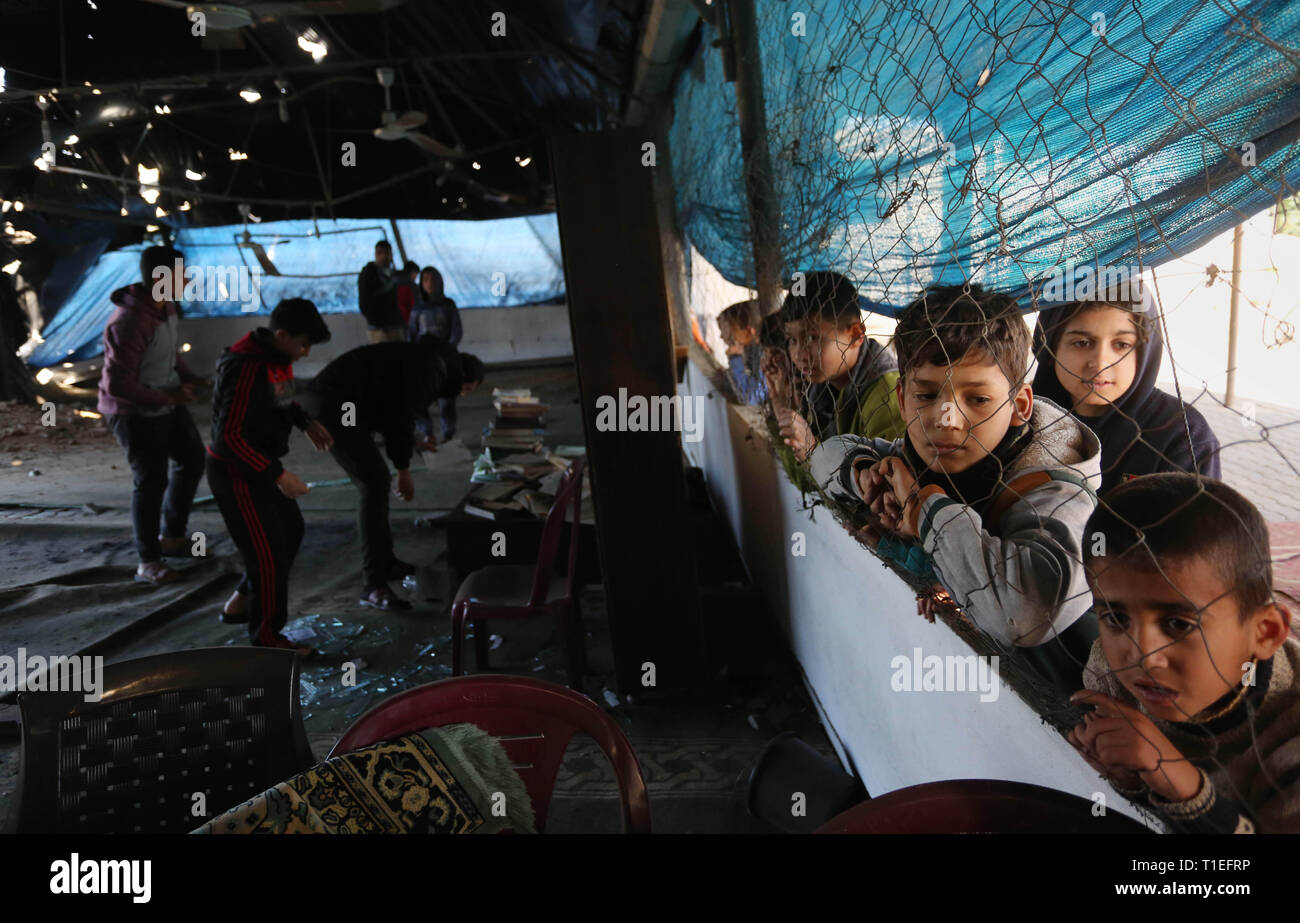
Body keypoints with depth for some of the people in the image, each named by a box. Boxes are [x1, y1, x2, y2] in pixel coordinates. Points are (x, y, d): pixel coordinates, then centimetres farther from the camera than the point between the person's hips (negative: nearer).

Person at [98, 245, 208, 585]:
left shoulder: (167, 306, -1)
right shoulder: (129, 322, -29)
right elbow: (117, 383, -28)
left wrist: (189, 377, 2)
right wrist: (167, 398, -23)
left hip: (167, 402, 9)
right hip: (135, 412, -9)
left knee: (192, 458, 17)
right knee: (151, 480, -5)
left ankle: (173, 536, 34)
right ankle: (148, 563, 9)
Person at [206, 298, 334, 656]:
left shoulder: (276, 357, 0)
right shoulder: (246, 368, -28)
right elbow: (229, 436, -29)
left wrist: (306, 422, 6)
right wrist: (278, 475, -29)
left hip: (260, 463, 10)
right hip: (236, 473, -10)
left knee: (290, 530, 21)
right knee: (268, 551, -1)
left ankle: (239, 604, 38)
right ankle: (267, 637, 18)